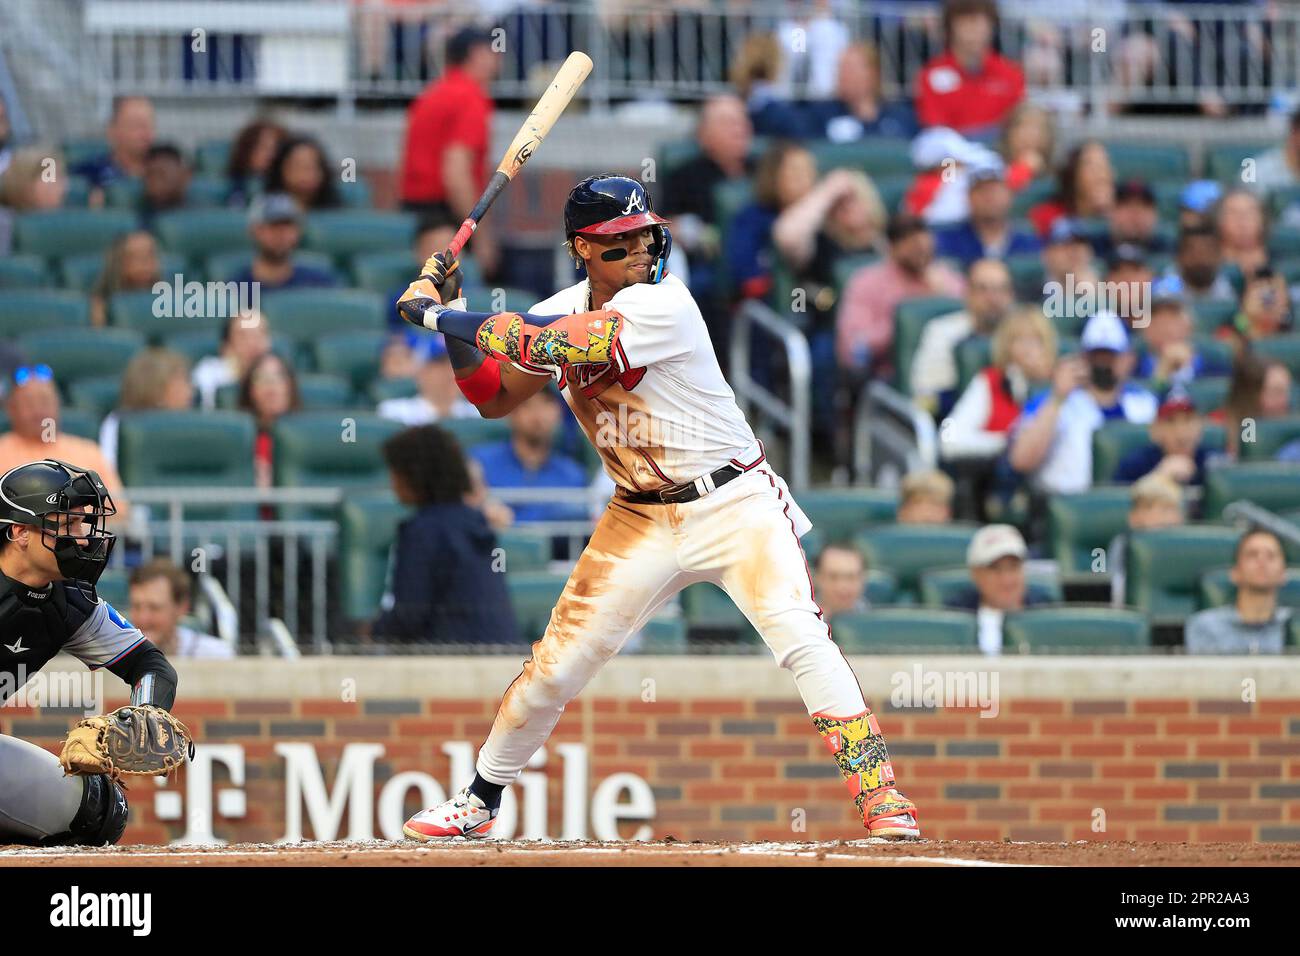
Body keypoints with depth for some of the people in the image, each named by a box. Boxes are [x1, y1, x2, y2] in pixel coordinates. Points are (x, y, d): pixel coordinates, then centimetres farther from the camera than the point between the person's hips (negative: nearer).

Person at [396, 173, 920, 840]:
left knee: (801, 638, -23)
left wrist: (441, 317, -21)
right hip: (641, 521, 5)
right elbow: (493, 399, 9)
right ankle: (478, 802, 21)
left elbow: (552, 344, -28)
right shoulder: (563, 311, 3)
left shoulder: (662, 306, -20)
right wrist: (448, 316, -4)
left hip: (733, 504, -5)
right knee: (557, 664, 3)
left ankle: (879, 794, -20)